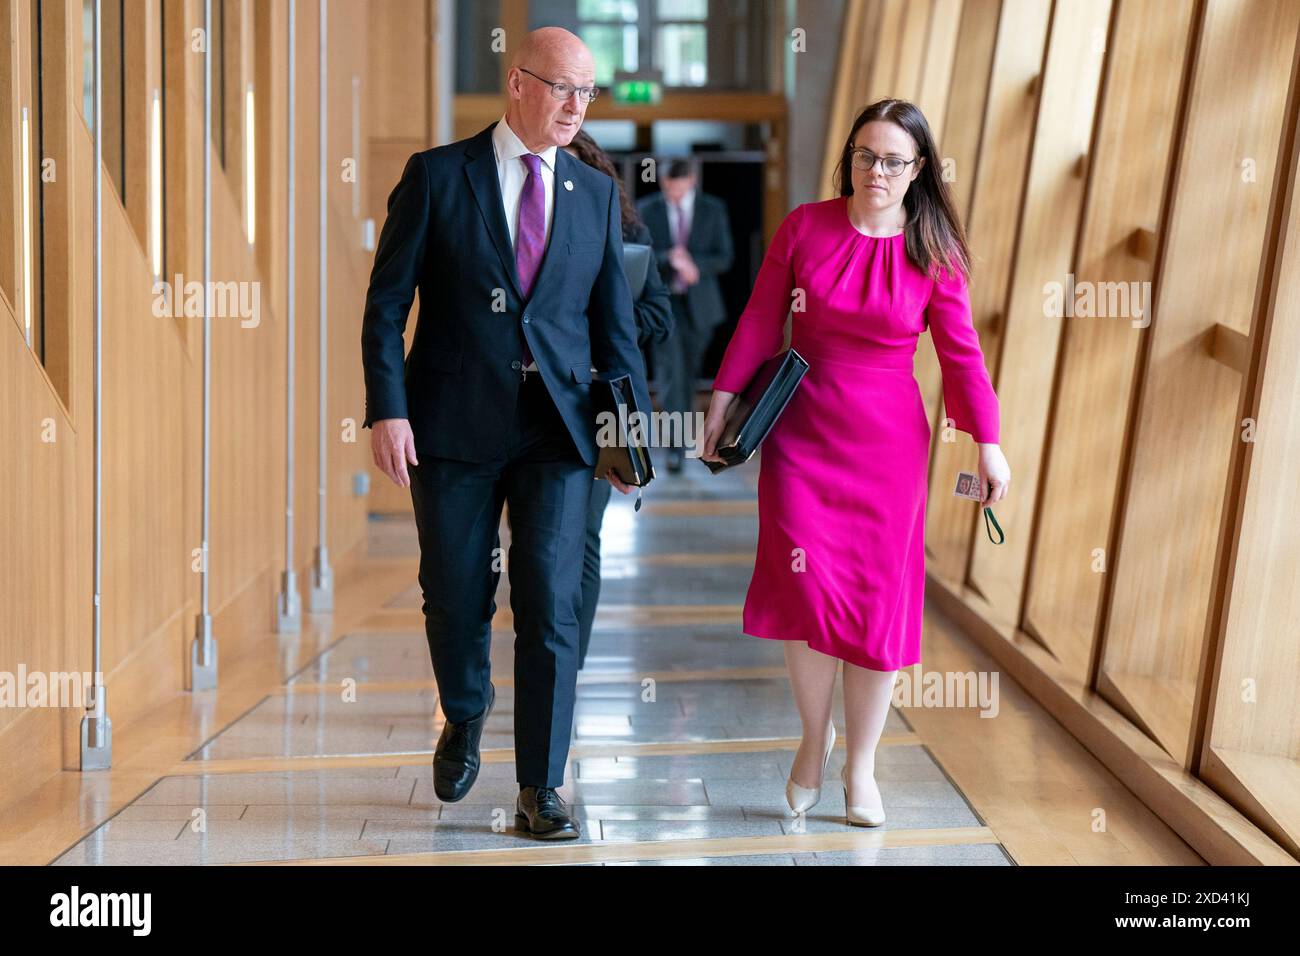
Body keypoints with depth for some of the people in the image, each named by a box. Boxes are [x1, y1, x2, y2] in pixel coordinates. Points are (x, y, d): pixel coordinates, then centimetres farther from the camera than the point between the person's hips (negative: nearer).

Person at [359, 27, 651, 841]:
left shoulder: (596, 195, 9)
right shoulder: (437, 177, -1)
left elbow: (615, 324, 10)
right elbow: (387, 303, -2)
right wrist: (388, 409, -12)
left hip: (557, 432, 2)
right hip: (454, 428, -1)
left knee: (552, 607, -5)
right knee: (456, 598, 10)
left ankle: (541, 791, 3)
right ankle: (465, 718, 40)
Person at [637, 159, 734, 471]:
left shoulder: (713, 209, 1)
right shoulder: (646, 211, -1)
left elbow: (724, 258, -1)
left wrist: (694, 265, -20)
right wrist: (668, 259, -24)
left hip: (699, 304, 2)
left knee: (688, 372, 13)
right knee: (671, 373, -12)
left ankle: (683, 418, 35)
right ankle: (677, 445, -15)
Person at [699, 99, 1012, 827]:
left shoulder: (933, 254, -2)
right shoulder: (805, 227, -1)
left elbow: (961, 354, 1)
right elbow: (761, 321, 3)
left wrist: (989, 444, -2)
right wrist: (724, 400, 3)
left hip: (888, 442, 0)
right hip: (801, 432, 0)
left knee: (879, 598, 2)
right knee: (806, 583, -11)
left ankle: (861, 768, 17)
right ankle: (816, 735, 15)